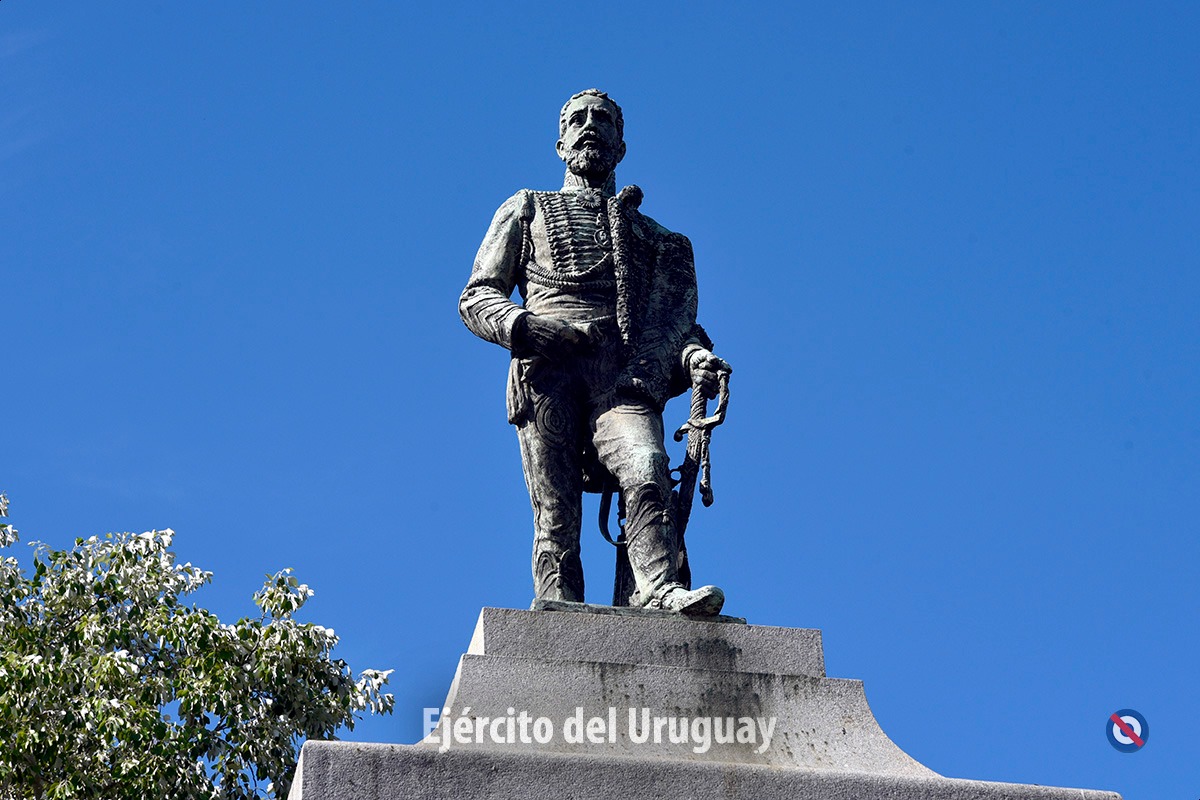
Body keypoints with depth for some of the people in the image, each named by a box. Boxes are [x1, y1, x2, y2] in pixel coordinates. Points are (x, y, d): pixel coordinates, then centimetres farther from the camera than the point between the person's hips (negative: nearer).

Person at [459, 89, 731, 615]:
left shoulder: (652, 236, 33)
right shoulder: (526, 211, 28)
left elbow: (674, 321, 23)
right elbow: (476, 298, 18)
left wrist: (693, 356, -2)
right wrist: (521, 324, -4)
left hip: (624, 374, 1)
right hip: (548, 371, 0)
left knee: (647, 471, -29)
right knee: (556, 516, -13)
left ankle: (658, 591, -44)